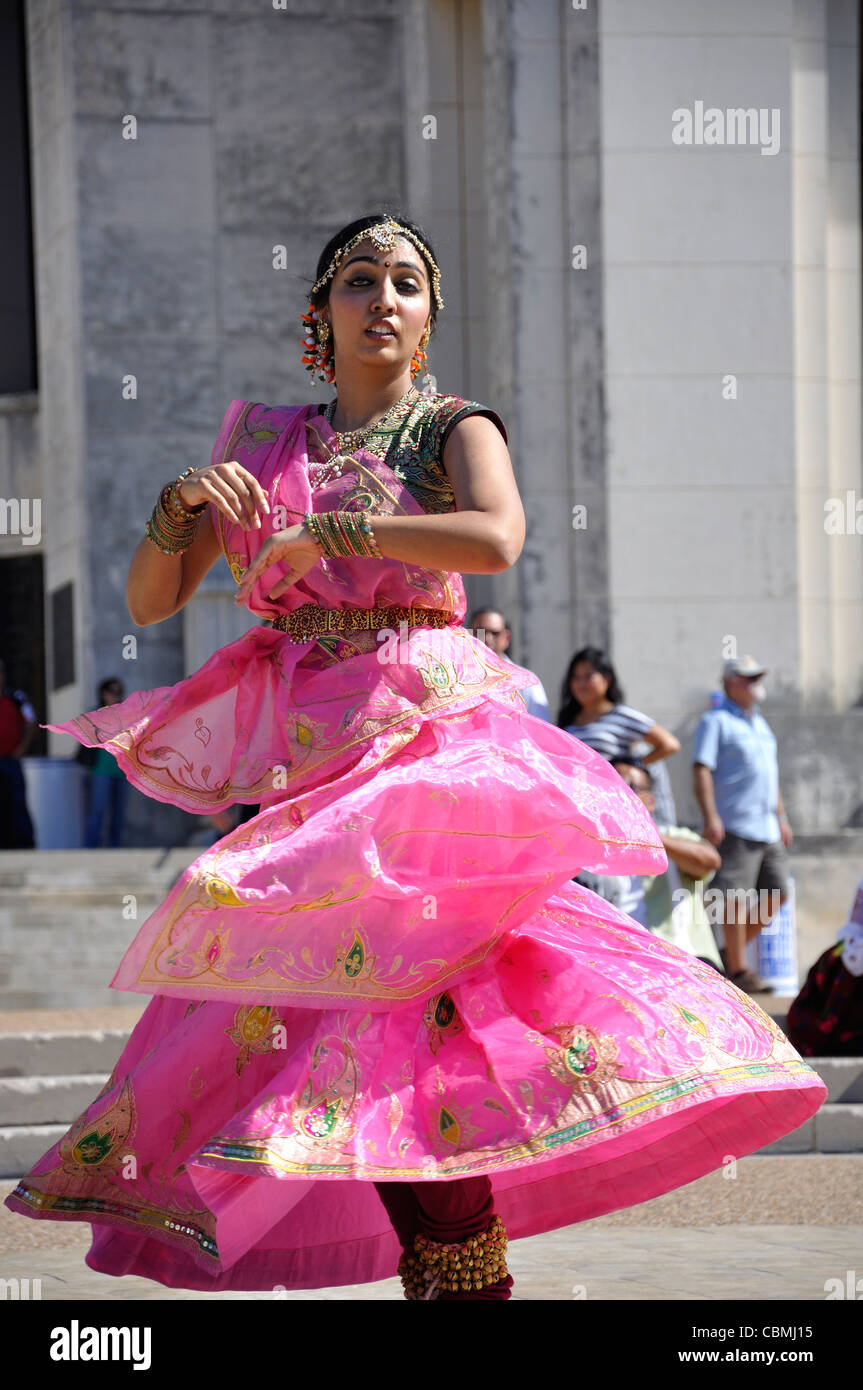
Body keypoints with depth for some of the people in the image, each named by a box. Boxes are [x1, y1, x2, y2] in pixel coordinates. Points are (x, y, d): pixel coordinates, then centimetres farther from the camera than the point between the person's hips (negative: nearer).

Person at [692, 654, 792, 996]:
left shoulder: (760, 725, 23)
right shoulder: (716, 721, -3)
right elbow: (701, 769, -12)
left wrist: (781, 818, 24)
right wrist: (710, 816, -22)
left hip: (767, 828, 9)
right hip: (735, 826, -8)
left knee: (776, 896, 7)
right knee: (736, 899, -9)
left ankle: (732, 952, 18)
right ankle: (738, 969, -5)